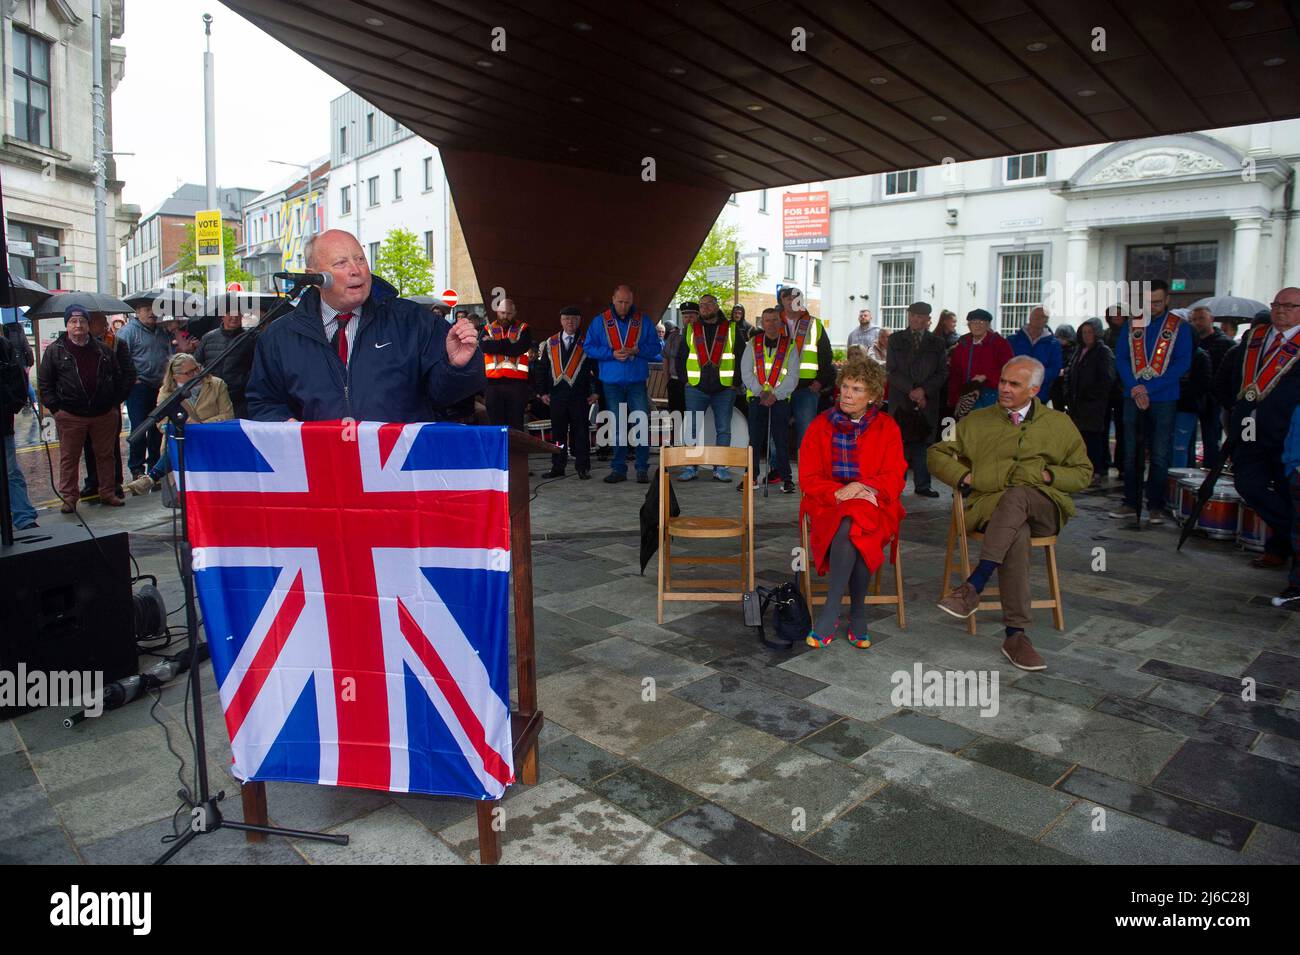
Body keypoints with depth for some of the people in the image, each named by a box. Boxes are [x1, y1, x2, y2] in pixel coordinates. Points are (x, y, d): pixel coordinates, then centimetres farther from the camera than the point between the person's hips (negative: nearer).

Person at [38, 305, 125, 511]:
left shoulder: (102, 349, 8)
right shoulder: (54, 350, 0)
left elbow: (117, 377, 14)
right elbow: (45, 383, 1)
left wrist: (114, 402, 7)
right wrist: (55, 408, -6)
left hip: (104, 414, 2)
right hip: (70, 416, -2)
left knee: (105, 455, 10)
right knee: (69, 458, 4)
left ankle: (108, 493, 21)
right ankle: (69, 498, 13)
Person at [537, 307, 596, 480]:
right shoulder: (551, 343, 12)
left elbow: (597, 368, 2)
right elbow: (542, 368, 14)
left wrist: (596, 392, -4)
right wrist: (543, 392, 7)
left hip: (580, 396, -3)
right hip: (556, 396, 3)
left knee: (581, 432, 0)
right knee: (557, 432, 7)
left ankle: (583, 468, 6)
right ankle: (557, 467, 14)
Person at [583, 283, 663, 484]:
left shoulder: (644, 320, 5)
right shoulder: (600, 321, 5)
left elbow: (656, 348, 5)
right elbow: (588, 347, 2)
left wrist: (637, 350, -14)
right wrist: (612, 354, -12)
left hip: (637, 381, 0)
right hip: (611, 382, 1)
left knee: (642, 424, -5)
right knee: (617, 427, 7)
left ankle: (642, 468, 3)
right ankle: (618, 468, 14)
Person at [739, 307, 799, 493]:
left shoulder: (789, 345, 6)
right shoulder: (753, 344, 10)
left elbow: (792, 376, -1)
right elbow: (746, 373, 3)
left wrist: (775, 394, -12)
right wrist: (761, 392, -10)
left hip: (780, 399, -1)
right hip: (757, 399, 1)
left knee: (781, 439, -1)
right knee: (755, 439, 2)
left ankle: (786, 479, 5)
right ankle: (752, 477, 10)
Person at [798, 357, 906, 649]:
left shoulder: (886, 427, 8)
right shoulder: (820, 426, 9)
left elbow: (894, 478, 2)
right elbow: (808, 479, 3)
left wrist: (862, 488, -18)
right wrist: (839, 493, -16)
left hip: (873, 507, 0)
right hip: (829, 506, 0)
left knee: (849, 525, -34)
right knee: (849, 531, -33)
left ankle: (830, 612, -24)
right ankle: (858, 617, -22)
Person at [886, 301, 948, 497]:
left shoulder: (937, 343, 12)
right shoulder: (896, 340, 10)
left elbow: (942, 373, 6)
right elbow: (892, 370, 1)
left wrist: (924, 390, -9)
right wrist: (910, 390, -11)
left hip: (927, 402, 1)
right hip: (901, 401, -1)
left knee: (923, 443, 0)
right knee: (899, 443, -5)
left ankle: (922, 485, 7)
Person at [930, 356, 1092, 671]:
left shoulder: (1059, 424, 21)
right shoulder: (976, 421, 20)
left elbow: (1083, 473, 22)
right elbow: (937, 453, 21)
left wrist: (1049, 475, 2)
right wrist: (964, 476, 3)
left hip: (1044, 507, 0)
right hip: (991, 505, 0)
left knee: (1017, 495, -39)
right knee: (1016, 532, -38)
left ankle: (973, 587, -45)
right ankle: (1016, 634, -40)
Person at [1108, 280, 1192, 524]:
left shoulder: (1180, 327, 2)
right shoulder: (1131, 324, 8)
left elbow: (1182, 364, -5)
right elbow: (1121, 358, 4)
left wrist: (1148, 388, -14)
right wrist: (1134, 389, -11)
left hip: (1164, 399, -2)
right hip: (1133, 398, 2)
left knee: (1159, 456, 1)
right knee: (1131, 455, 5)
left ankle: (1155, 507, 8)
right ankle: (1131, 503, 12)